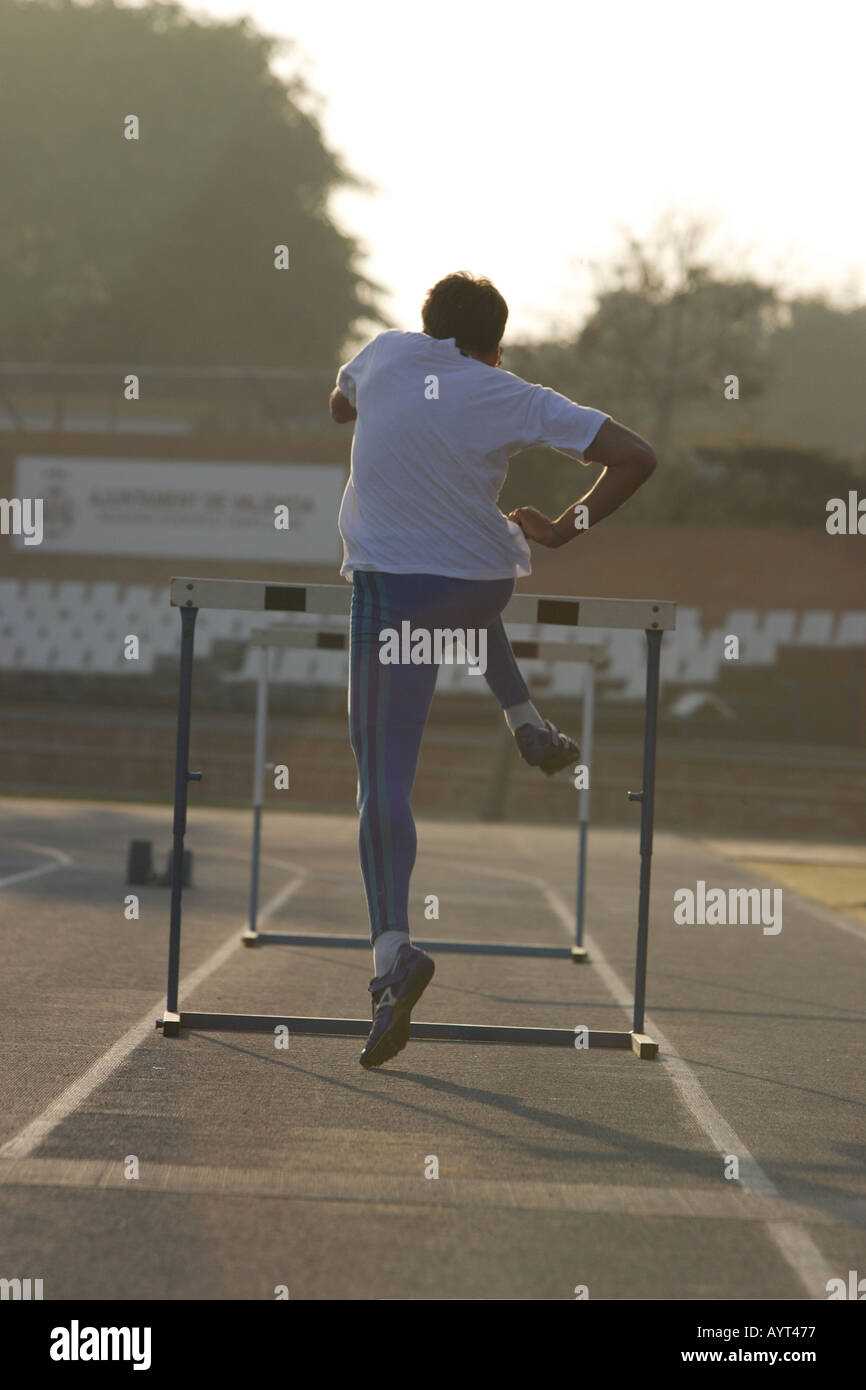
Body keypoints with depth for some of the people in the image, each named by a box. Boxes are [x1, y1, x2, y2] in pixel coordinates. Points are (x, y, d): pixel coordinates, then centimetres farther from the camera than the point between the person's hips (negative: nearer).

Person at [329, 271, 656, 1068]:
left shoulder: (386, 353, 2)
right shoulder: (516, 400, -2)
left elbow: (339, 407, 25)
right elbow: (636, 457, -8)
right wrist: (565, 529, 3)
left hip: (390, 589, -2)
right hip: (486, 578, 2)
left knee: (384, 784, -5)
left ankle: (393, 953, -22)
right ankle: (530, 726, 33)